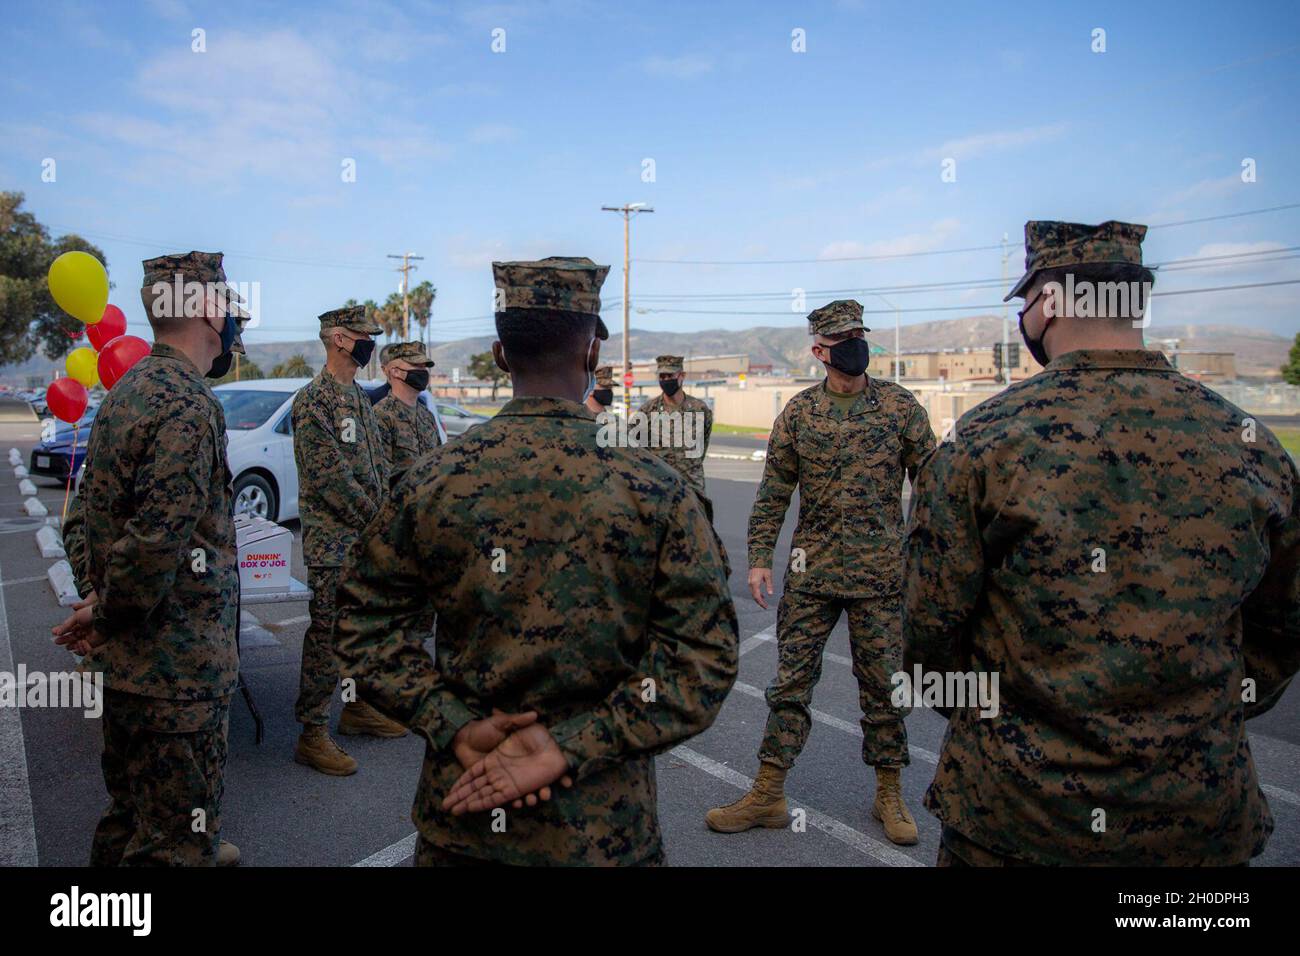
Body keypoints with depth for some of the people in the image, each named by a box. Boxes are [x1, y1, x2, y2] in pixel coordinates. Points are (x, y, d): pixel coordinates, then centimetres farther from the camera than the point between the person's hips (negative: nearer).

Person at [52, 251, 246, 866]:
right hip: (175, 669, -10)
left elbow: (85, 513, 15)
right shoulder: (188, 404, -22)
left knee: (134, 805, 27)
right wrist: (106, 616, -12)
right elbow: (156, 542, -28)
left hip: (123, 659, 10)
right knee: (174, 838, 4)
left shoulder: (126, 390, 10)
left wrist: (93, 596, 7)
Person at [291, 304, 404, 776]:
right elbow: (329, 475, -19)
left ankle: (358, 707, 31)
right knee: (328, 634, -4)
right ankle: (312, 733, 5)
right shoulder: (313, 400, -13)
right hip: (333, 541, -9)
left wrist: (380, 516, 4)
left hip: (368, 538, 9)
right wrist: (375, 516, -13)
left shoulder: (360, 397, 14)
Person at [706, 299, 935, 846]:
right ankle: (768, 795, 18)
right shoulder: (798, 411, 3)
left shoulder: (900, 405, 0)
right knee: (791, 682, 6)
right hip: (811, 573, 1)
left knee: (883, 685, 9)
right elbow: (774, 492, 5)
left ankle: (889, 794, 28)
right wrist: (760, 558, -1)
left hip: (881, 574, -1)